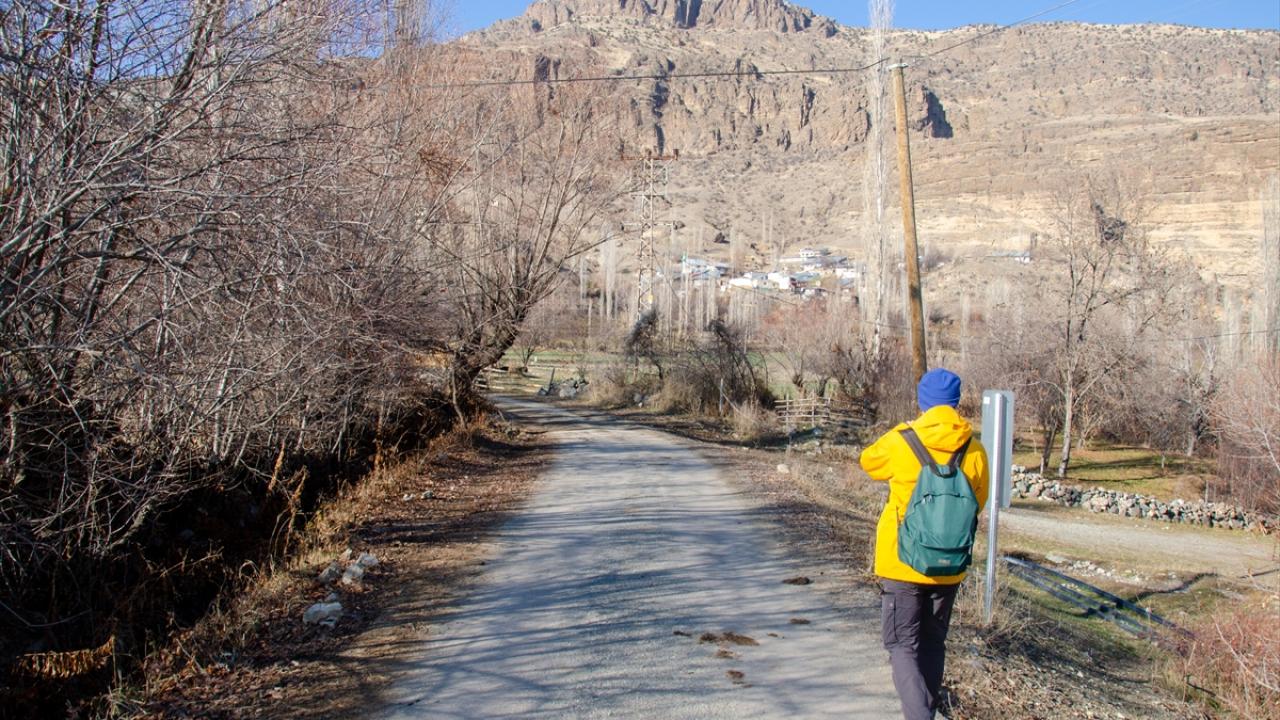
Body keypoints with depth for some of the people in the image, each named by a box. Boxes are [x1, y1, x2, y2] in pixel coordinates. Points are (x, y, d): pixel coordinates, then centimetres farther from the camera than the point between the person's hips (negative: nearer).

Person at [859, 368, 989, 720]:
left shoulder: (900, 442, -13)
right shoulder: (974, 450, -5)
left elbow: (868, 461, 8)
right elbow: (977, 504, 8)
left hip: (903, 564, -4)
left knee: (903, 645, 2)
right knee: (933, 644, 19)